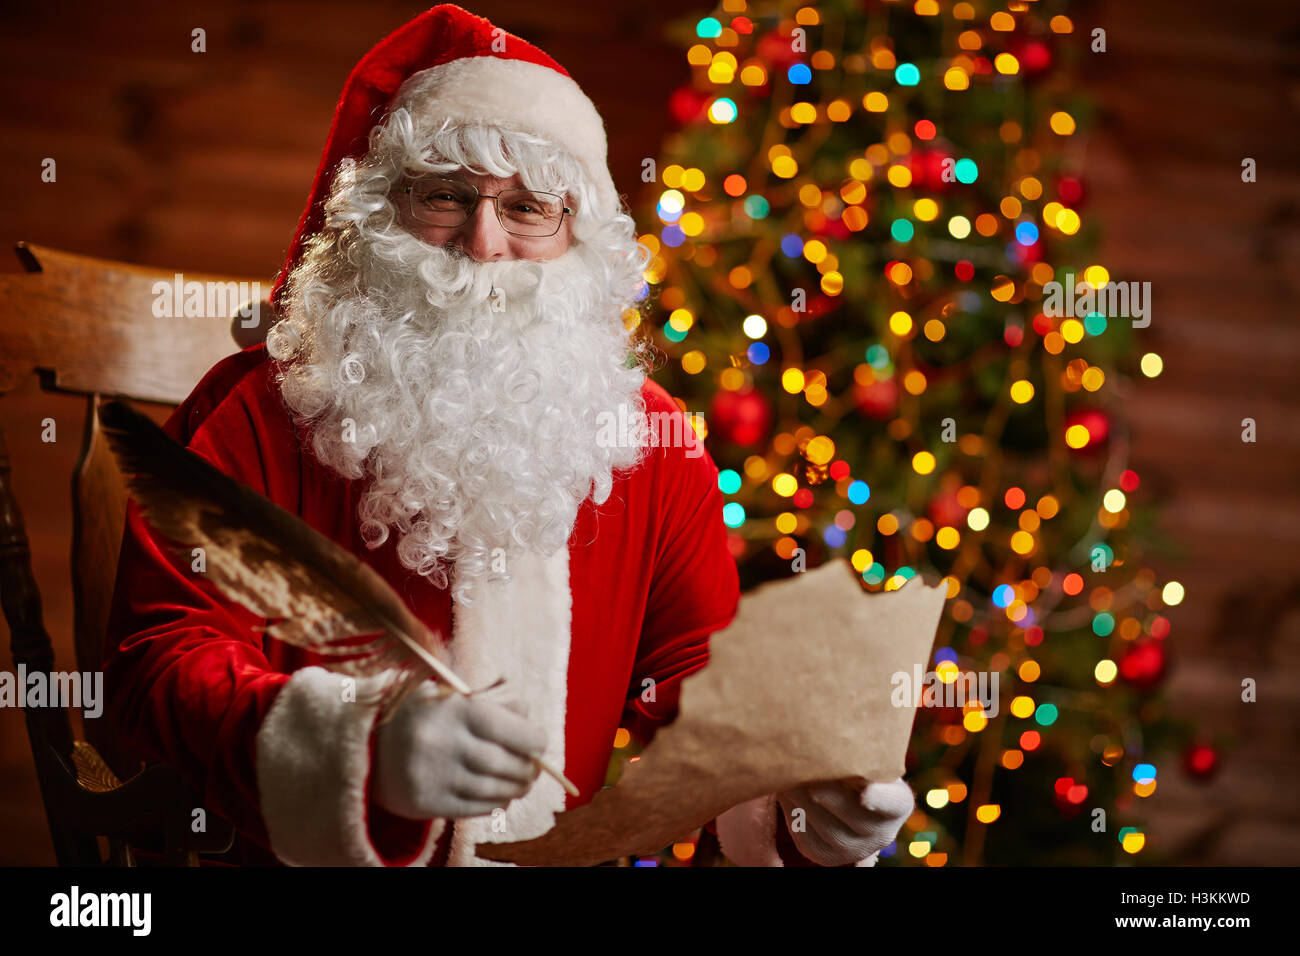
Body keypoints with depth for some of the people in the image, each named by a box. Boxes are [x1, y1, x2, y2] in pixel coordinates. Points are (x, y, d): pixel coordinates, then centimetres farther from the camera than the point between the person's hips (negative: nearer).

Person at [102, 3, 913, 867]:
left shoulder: (648, 439, 7)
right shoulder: (257, 414, -5)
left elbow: (694, 687, 8)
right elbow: (160, 658, -11)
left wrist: (799, 813, -13)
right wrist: (365, 749, -29)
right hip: (306, 868, -2)